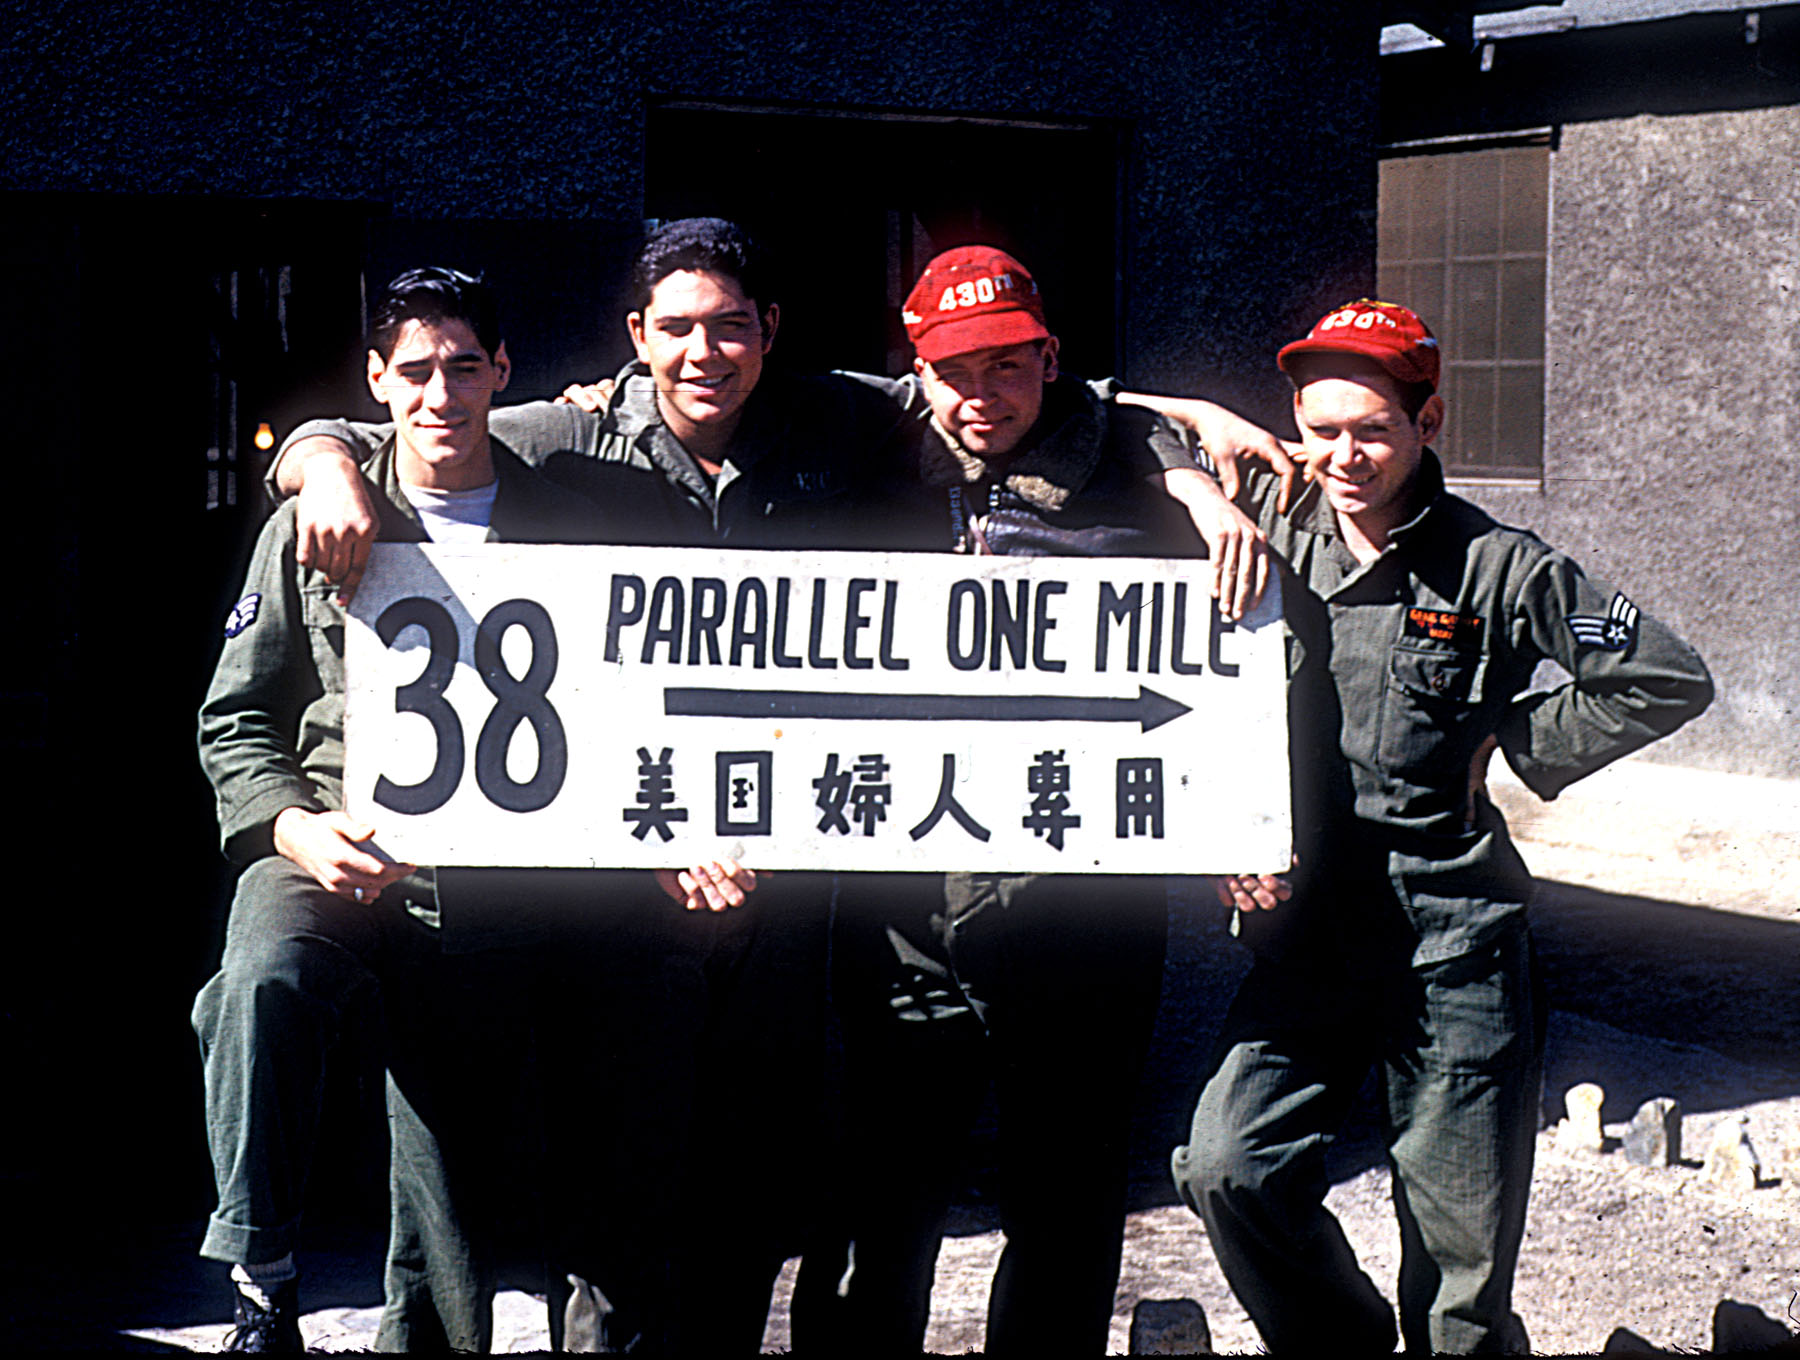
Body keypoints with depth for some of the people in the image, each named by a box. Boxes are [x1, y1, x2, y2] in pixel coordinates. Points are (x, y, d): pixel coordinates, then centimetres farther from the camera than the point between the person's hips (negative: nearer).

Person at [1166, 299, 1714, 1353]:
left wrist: (1515, 744, 2)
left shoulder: (1497, 568, -2)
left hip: (1452, 938, -2)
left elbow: (1669, 681, 2)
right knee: (1226, 1168, -14)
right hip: (1307, 928, 2)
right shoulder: (1273, 526, 4)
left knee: (1463, 1256, 1)